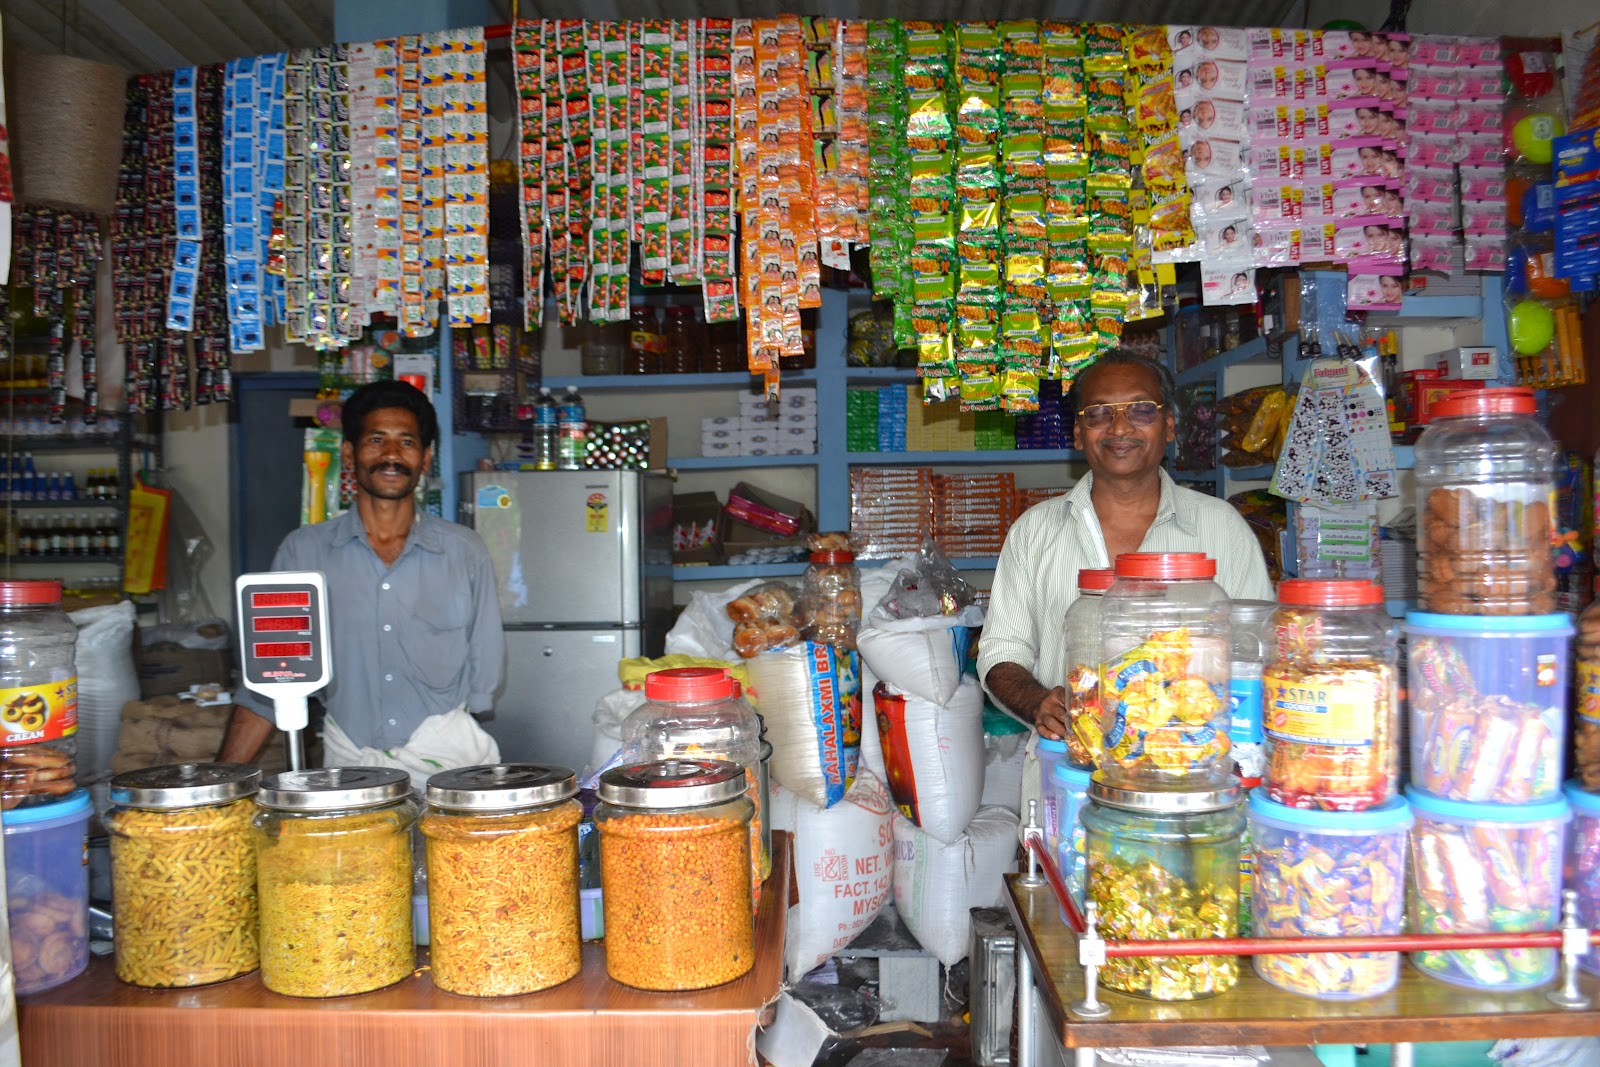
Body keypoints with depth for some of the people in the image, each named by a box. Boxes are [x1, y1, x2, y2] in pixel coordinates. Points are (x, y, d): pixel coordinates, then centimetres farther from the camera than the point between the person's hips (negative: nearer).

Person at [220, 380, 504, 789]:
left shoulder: (466, 553, 6)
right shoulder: (302, 551, 6)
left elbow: (484, 678, 8)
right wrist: (220, 782, -1)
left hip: (448, 759, -1)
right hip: (349, 762, 1)